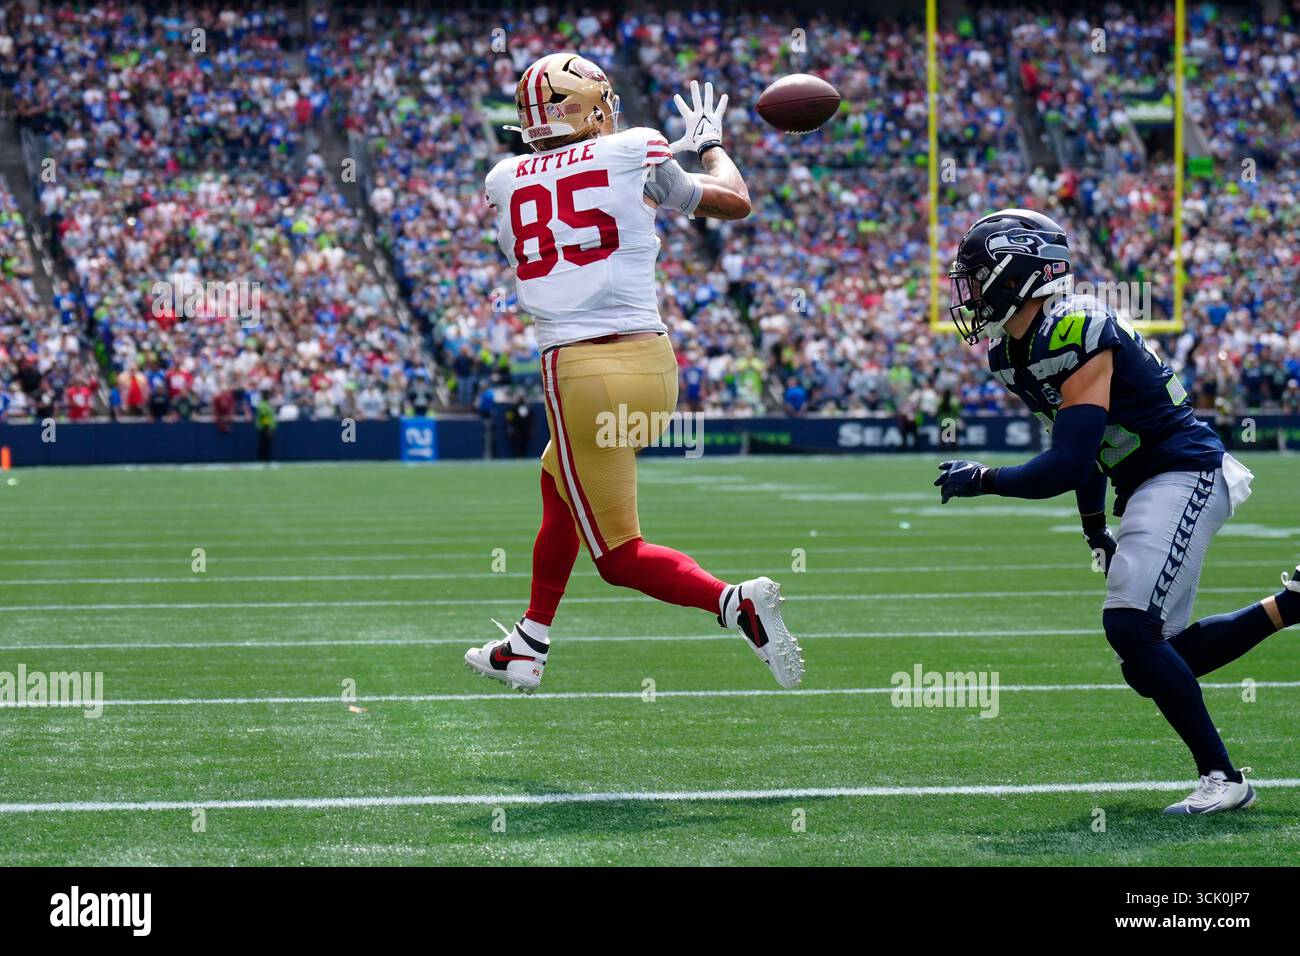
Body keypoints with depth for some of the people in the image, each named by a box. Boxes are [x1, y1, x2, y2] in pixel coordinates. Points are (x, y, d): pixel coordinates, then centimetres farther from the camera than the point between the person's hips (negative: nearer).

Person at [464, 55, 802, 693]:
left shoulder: (504, 182, 7)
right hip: (654, 360, 2)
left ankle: (733, 601, -22)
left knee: (621, 556, 5)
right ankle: (527, 648, 37)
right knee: (559, 483, 29)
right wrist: (710, 143, 31)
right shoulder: (633, 154, 1)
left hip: (578, 371, -2)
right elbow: (735, 203, 11)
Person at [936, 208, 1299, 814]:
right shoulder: (1013, 352, 7)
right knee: (1153, 661, 9)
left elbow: (1067, 467, -26)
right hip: (1148, 485, 10)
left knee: (1130, 628, -20)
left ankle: (1222, 777, -11)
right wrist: (1096, 530, 21)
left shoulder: (1075, 337, -23)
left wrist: (981, 480, -15)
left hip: (1183, 474, -10)